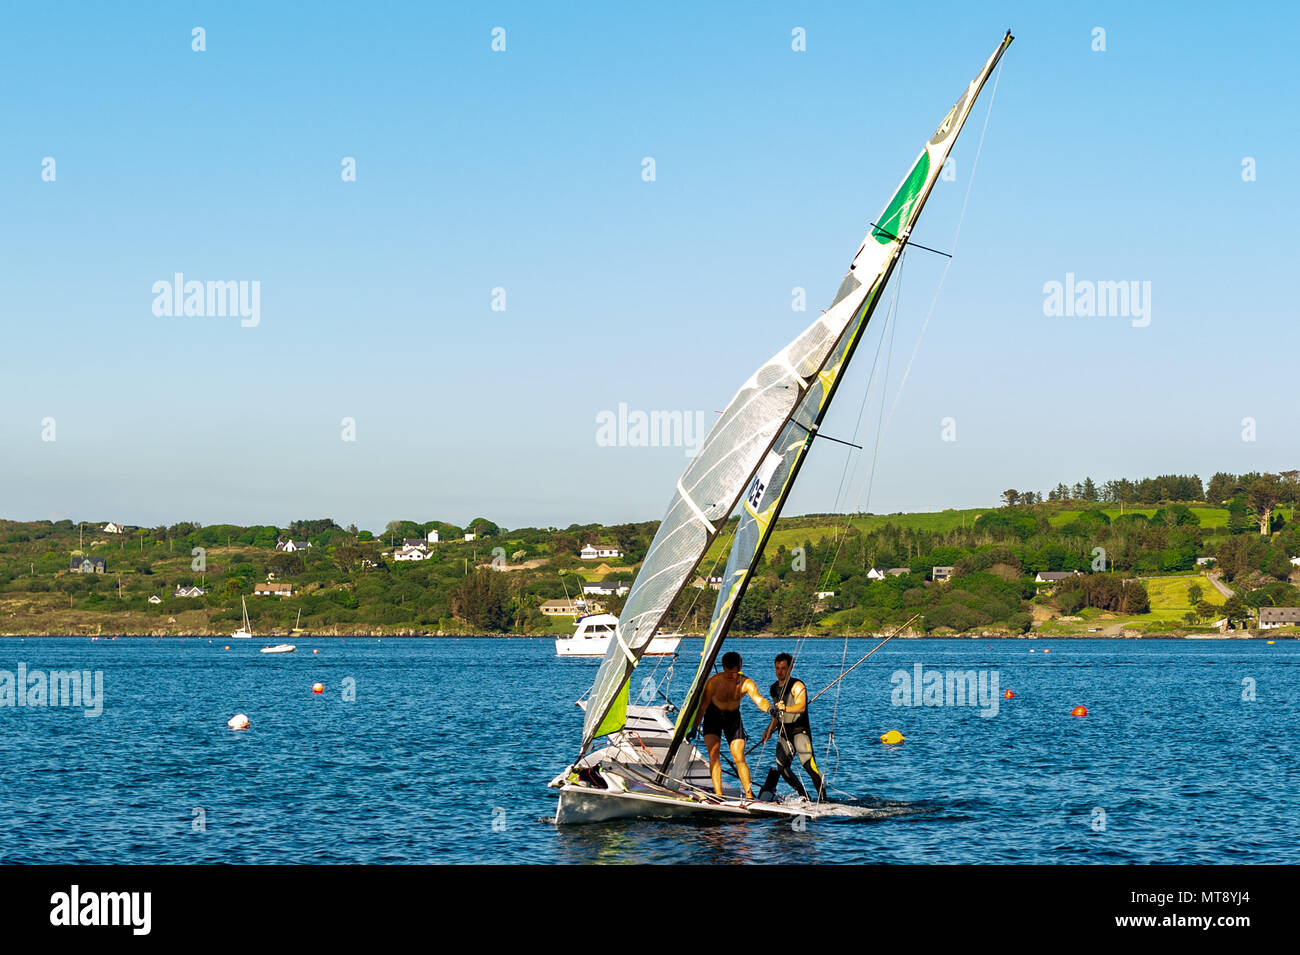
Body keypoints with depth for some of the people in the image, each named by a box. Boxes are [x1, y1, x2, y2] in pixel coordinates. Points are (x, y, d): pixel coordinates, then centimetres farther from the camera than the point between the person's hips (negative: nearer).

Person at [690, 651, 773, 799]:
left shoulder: (746, 683, -22)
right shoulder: (715, 681, -24)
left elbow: (759, 699, -37)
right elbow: (703, 705, -16)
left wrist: (768, 708, -60)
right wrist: (694, 728, -15)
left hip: (733, 717, 1)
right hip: (713, 716, -1)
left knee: (739, 758, -7)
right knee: (713, 754, -17)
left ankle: (749, 795, -4)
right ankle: (718, 794, -19)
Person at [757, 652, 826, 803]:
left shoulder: (797, 685, -7)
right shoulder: (774, 688, 15)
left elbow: (801, 707, -24)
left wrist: (785, 708, -41)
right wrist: (769, 730, 15)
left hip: (800, 730, -7)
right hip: (784, 733, 7)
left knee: (809, 764, -18)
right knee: (781, 767, -3)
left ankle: (823, 797, -15)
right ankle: (804, 796, 10)